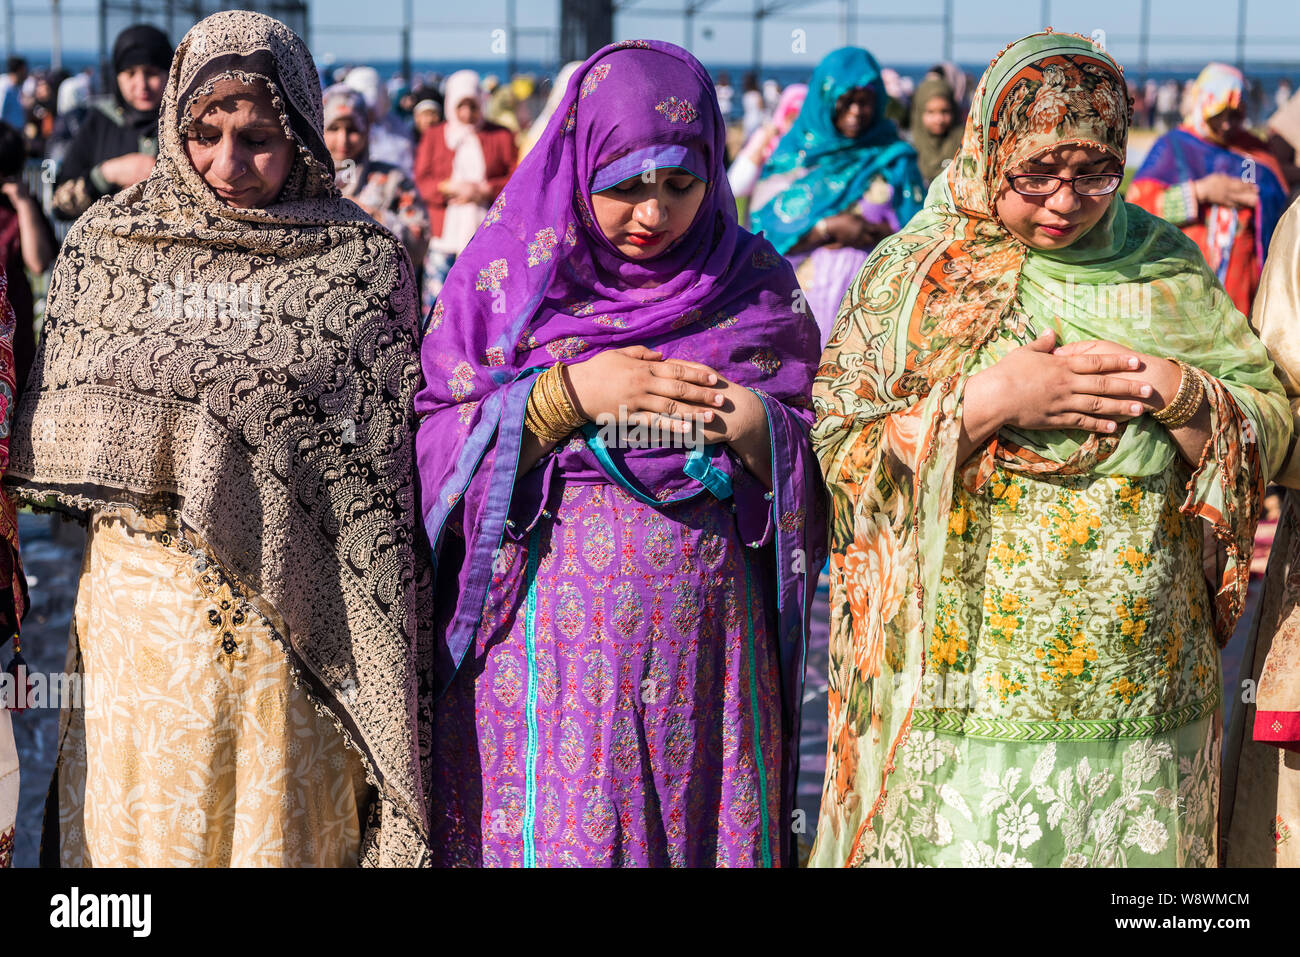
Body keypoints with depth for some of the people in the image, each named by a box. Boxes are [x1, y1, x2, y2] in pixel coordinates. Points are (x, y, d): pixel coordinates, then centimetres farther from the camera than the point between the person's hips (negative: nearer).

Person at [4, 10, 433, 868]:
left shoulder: (361, 262, -3)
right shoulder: (105, 243, 6)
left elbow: (385, 468, -3)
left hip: (287, 604, -2)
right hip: (139, 600, 3)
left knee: (281, 827, 6)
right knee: (143, 823, 11)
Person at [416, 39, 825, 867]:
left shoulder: (751, 286, 5)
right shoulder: (507, 273, 2)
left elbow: (813, 475, 6)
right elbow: (434, 448, -3)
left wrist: (749, 425, -14)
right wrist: (570, 394, -14)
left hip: (706, 638, 2)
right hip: (545, 637, -1)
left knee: (700, 831, 5)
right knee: (550, 834, 0)